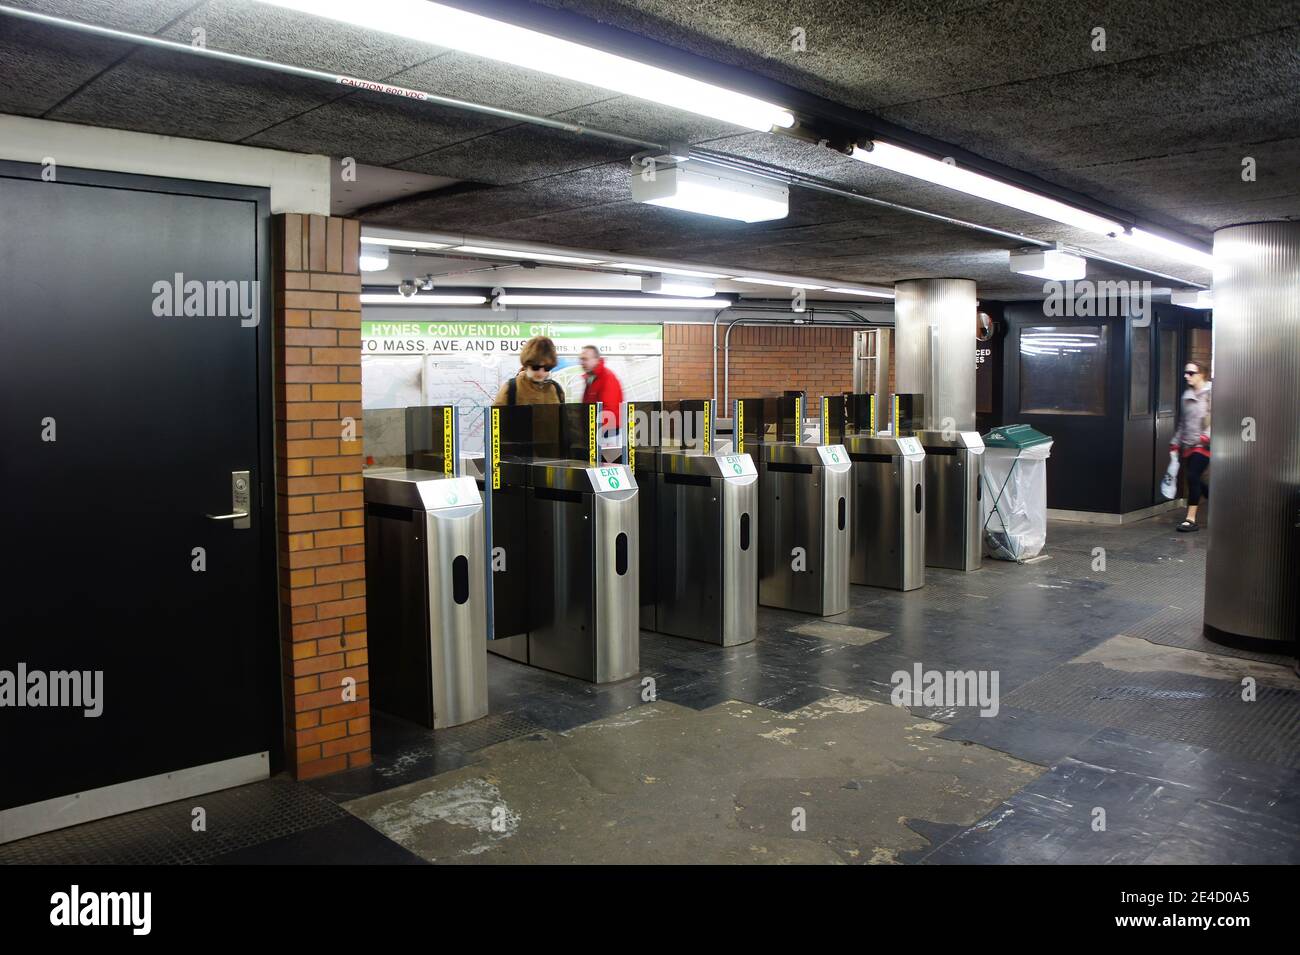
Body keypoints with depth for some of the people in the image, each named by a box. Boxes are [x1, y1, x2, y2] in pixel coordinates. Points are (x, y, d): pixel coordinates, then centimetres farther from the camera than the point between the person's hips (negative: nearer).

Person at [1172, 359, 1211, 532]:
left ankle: (1191, 519, -10)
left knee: (1193, 476, -14)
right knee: (1195, 480, 9)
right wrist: (1175, 442, 18)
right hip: (1188, 445, 7)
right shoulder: (1187, 396, 15)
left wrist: (1207, 435, -24)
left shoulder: (1210, 393, -6)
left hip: (1203, 445, -7)